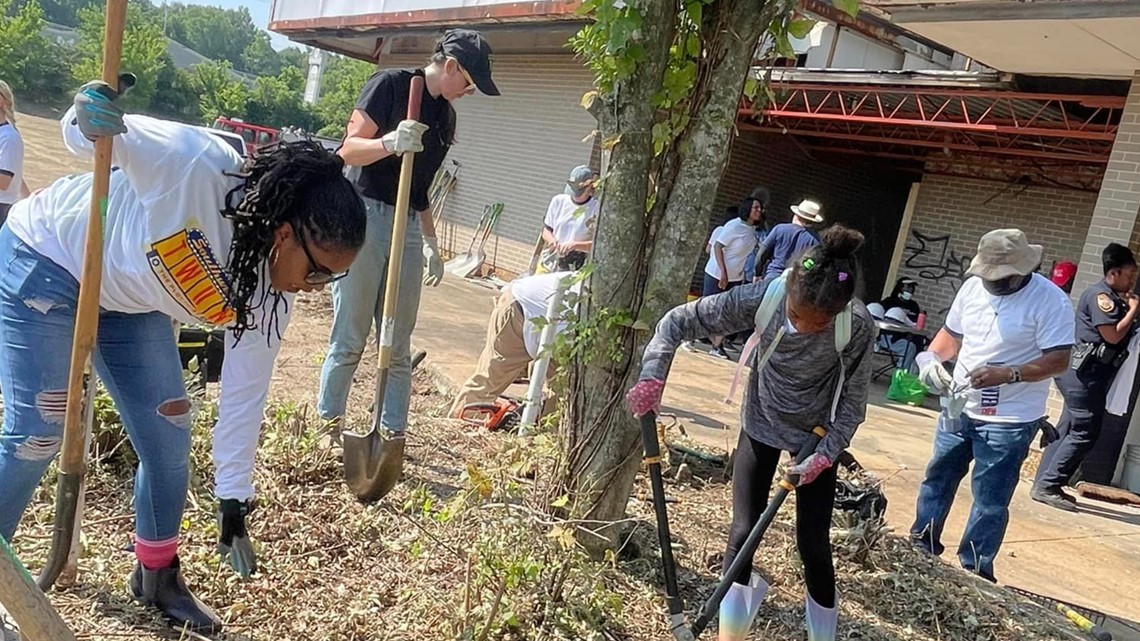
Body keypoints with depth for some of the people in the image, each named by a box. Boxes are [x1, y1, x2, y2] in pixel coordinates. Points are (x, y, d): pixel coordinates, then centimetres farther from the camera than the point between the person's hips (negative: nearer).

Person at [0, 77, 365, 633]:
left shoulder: (267, 295, -18)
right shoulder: (198, 165, -37)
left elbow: (245, 394, -9)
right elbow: (86, 134, -20)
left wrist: (234, 498, -5)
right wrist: (89, 120, -46)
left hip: (128, 301, 6)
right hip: (45, 260, -5)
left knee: (169, 437, 3)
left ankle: (157, 576, 23)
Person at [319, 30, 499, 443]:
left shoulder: (445, 116, 16)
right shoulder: (390, 84, -4)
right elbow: (349, 150, -10)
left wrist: (431, 244, 20)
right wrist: (391, 142, -29)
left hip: (407, 228, 6)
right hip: (364, 216, -6)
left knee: (398, 346, 7)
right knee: (349, 339, -2)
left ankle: (394, 435, 13)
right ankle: (328, 426, 12)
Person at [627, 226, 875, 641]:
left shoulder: (859, 328, -29)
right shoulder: (761, 299, -29)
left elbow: (853, 402, -13)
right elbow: (680, 321, -20)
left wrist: (827, 453, -21)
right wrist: (653, 375, -31)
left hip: (817, 436, -1)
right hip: (761, 425, 1)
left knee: (813, 544, 4)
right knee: (744, 531, 1)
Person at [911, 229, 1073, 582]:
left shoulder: (1051, 302, -16)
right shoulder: (972, 287, 2)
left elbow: (1058, 360, -18)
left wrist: (1007, 374, -31)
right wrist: (930, 357, -8)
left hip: (1009, 420, -6)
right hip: (958, 407, 6)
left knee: (990, 500, 3)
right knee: (937, 478, 18)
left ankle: (975, 571, 16)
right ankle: (920, 545, 34)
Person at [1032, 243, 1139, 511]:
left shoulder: (1113, 298, 19)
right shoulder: (1101, 295, -12)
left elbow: (1118, 335, 17)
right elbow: (1113, 335, -19)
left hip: (1088, 373, 10)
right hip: (1086, 373, -10)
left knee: (1068, 429, 11)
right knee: (1084, 432, -8)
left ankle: (1045, 484, 15)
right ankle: (1047, 486, -5)